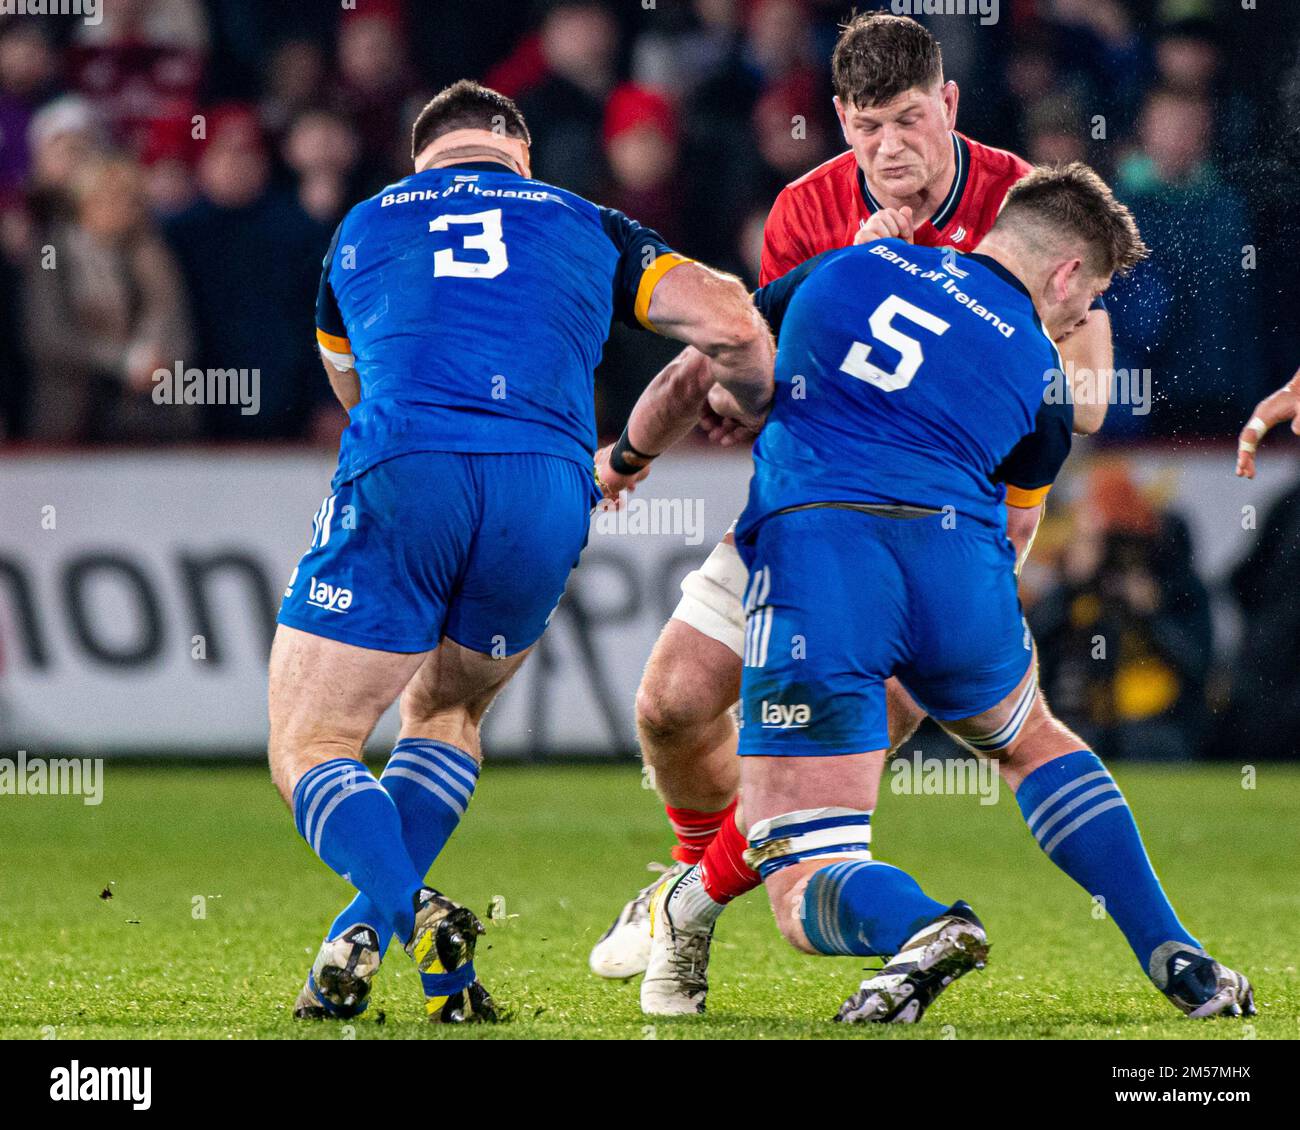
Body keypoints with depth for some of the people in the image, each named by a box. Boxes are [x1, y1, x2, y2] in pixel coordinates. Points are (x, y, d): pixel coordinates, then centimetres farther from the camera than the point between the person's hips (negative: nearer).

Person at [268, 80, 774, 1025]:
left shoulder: (362, 228, 30)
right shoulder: (590, 228, 26)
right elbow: (733, 329, 15)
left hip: (398, 481, -2)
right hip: (548, 491, 2)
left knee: (310, 746, 6)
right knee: (446, 709, 27)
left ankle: (410, 914, -23)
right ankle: (358, 942, 11)